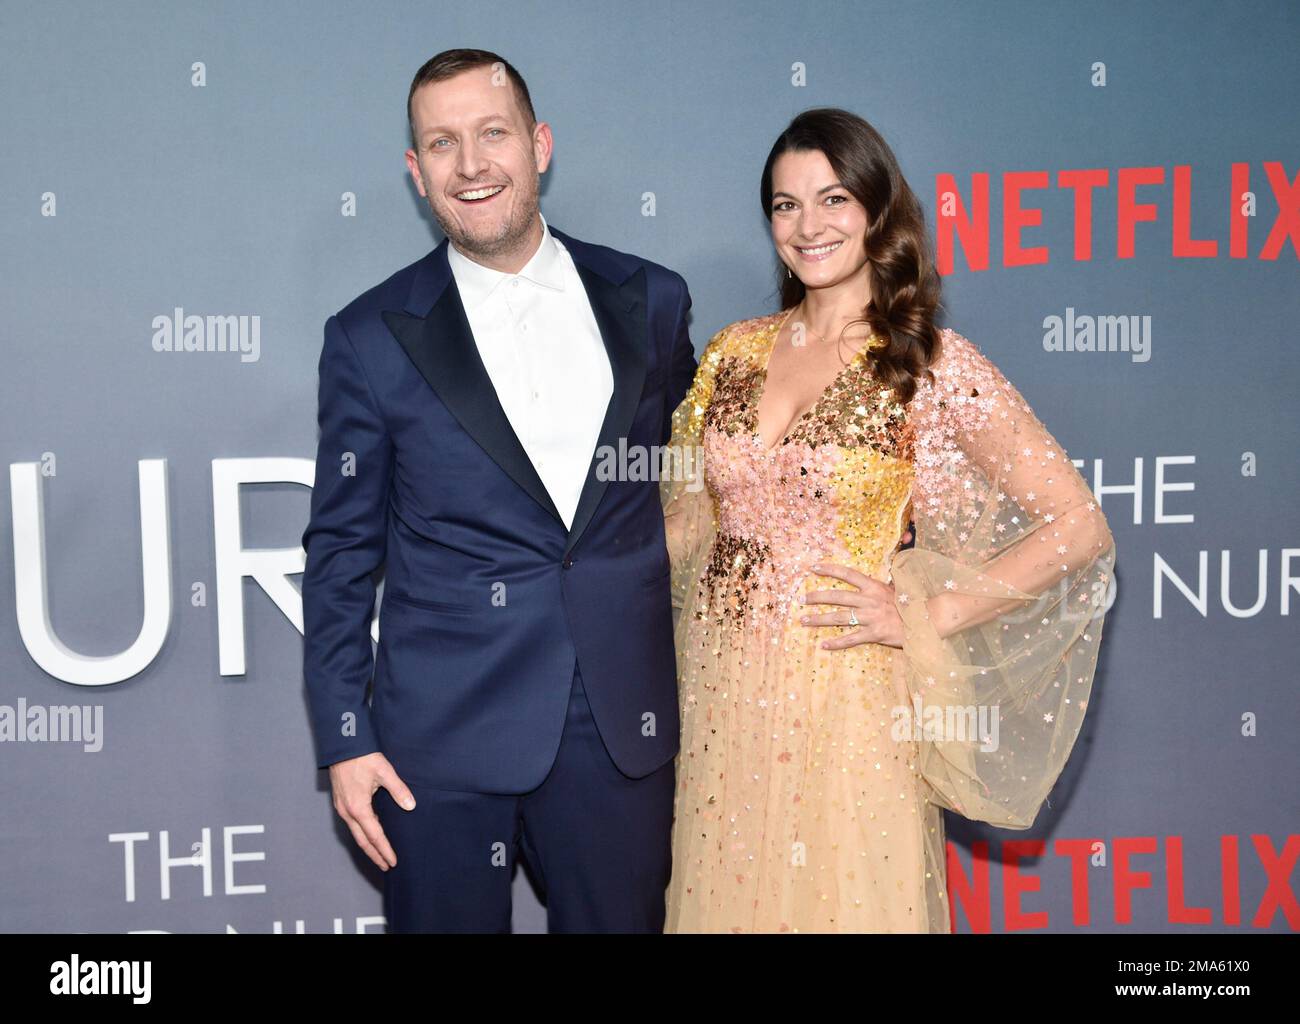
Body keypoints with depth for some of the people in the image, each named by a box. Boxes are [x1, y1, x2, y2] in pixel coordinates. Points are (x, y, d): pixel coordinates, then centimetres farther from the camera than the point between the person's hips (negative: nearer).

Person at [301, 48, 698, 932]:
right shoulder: (372, 338, -3)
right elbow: (340, 552, 1)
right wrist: (344, 738, -2)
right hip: (444, 736, -2)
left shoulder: (650, 301, 3)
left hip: (626, 728, 2)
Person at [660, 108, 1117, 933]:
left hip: (846, 700, -4)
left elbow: (1078, 526, -10)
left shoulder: (932, 364, -8)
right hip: (725, 694, 4)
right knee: (726, 895, 14)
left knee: (844, 900, 8)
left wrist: (924, 620, -12)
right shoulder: (733, 353, 6)